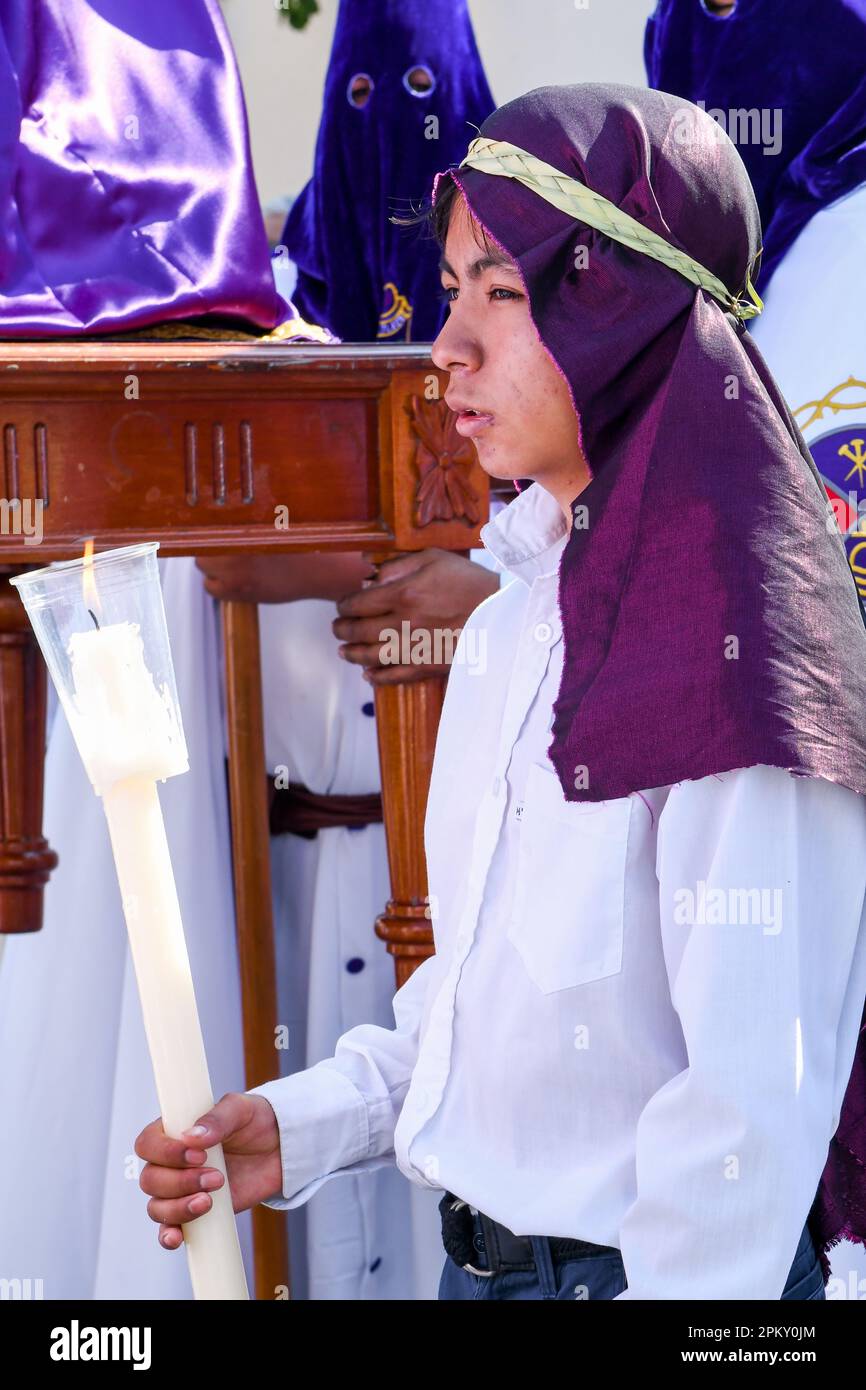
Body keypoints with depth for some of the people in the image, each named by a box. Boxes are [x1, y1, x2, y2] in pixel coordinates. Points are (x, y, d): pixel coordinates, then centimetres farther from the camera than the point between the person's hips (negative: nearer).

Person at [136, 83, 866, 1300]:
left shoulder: (740, 644, -20)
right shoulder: (528, 605, 5)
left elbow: (756, 1104, -24)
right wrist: (308, 1125, 2)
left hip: (640, 1264, -8)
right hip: (479, 1251, 8)